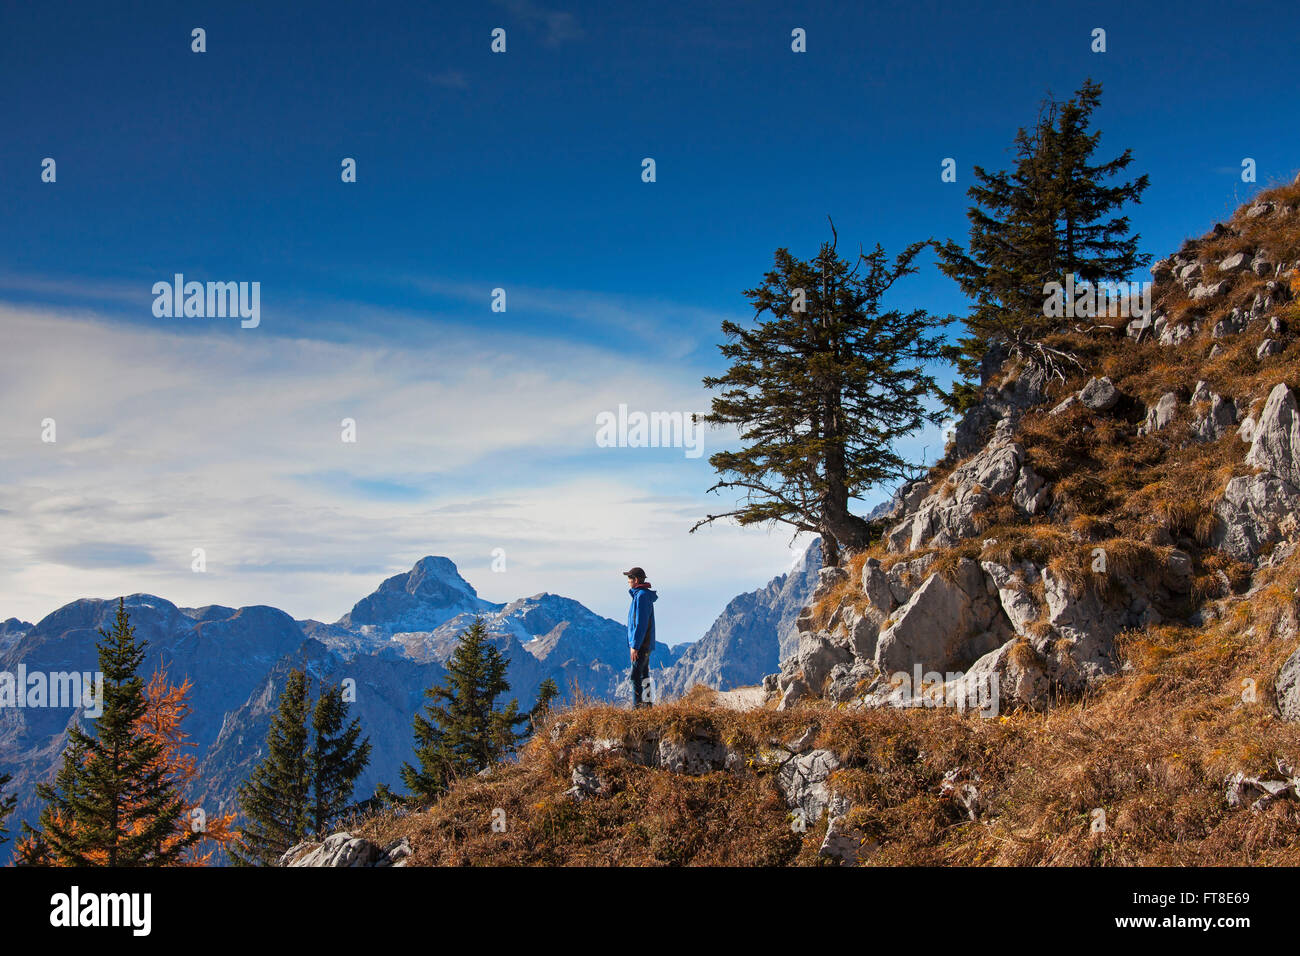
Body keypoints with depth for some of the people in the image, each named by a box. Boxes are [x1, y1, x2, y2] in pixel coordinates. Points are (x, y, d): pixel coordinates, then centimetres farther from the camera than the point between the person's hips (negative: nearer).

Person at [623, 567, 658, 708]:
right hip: (646, 644, 10)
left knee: (636, 676, -10)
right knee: (644, 674, 13)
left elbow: (640, 623, -20)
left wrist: (635, 646, -20)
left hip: (640, 644, -10)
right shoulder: (641, 595, 15)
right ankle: (646, 703, 17)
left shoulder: (641, 596, -16)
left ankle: (637, 706, -11)